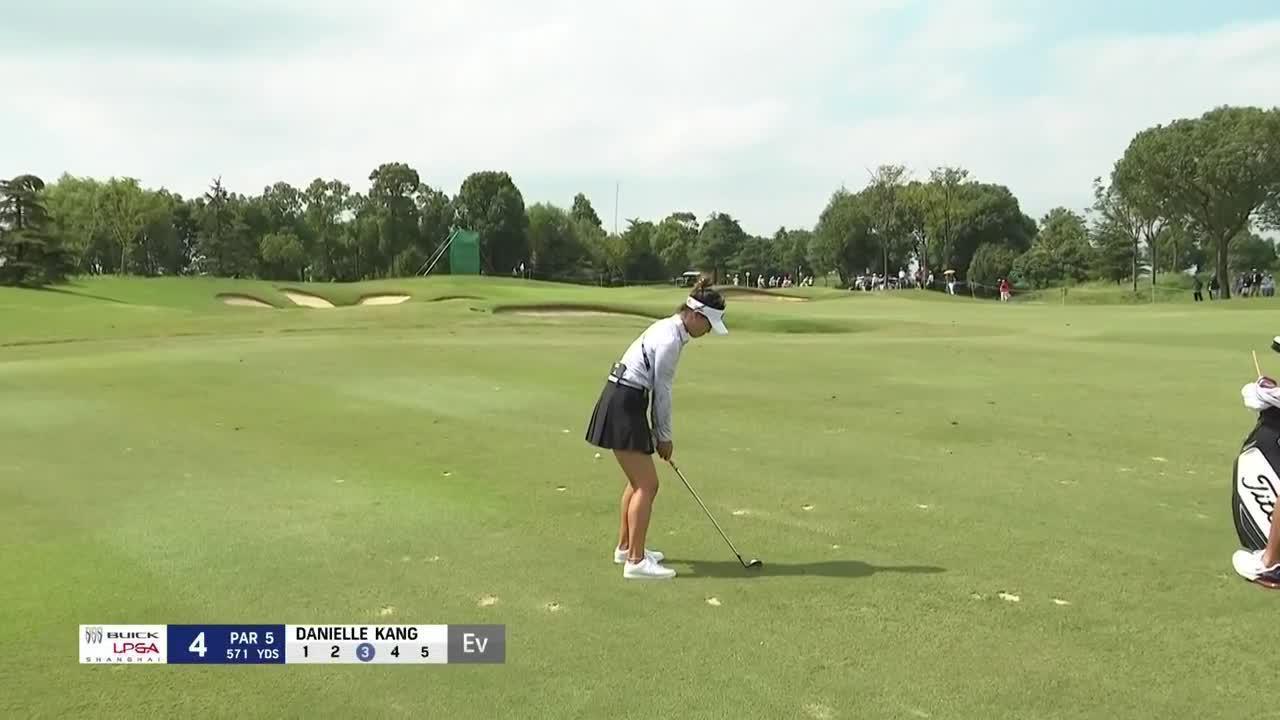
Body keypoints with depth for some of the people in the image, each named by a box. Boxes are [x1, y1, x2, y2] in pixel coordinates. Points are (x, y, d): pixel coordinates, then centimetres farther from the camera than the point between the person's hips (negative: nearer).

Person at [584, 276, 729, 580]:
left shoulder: (671, 329, 11)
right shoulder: (670, 340, -20)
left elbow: (657, 387, 13)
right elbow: (662, 392, -14)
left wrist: (660, 434, 12)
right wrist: (664, 436, -3)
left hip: (625, 402, 10)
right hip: (623, 406, -10)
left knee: (639, 480, 18)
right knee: (647, 484, -6)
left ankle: (625, 547, 30)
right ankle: (636, 561, -3)